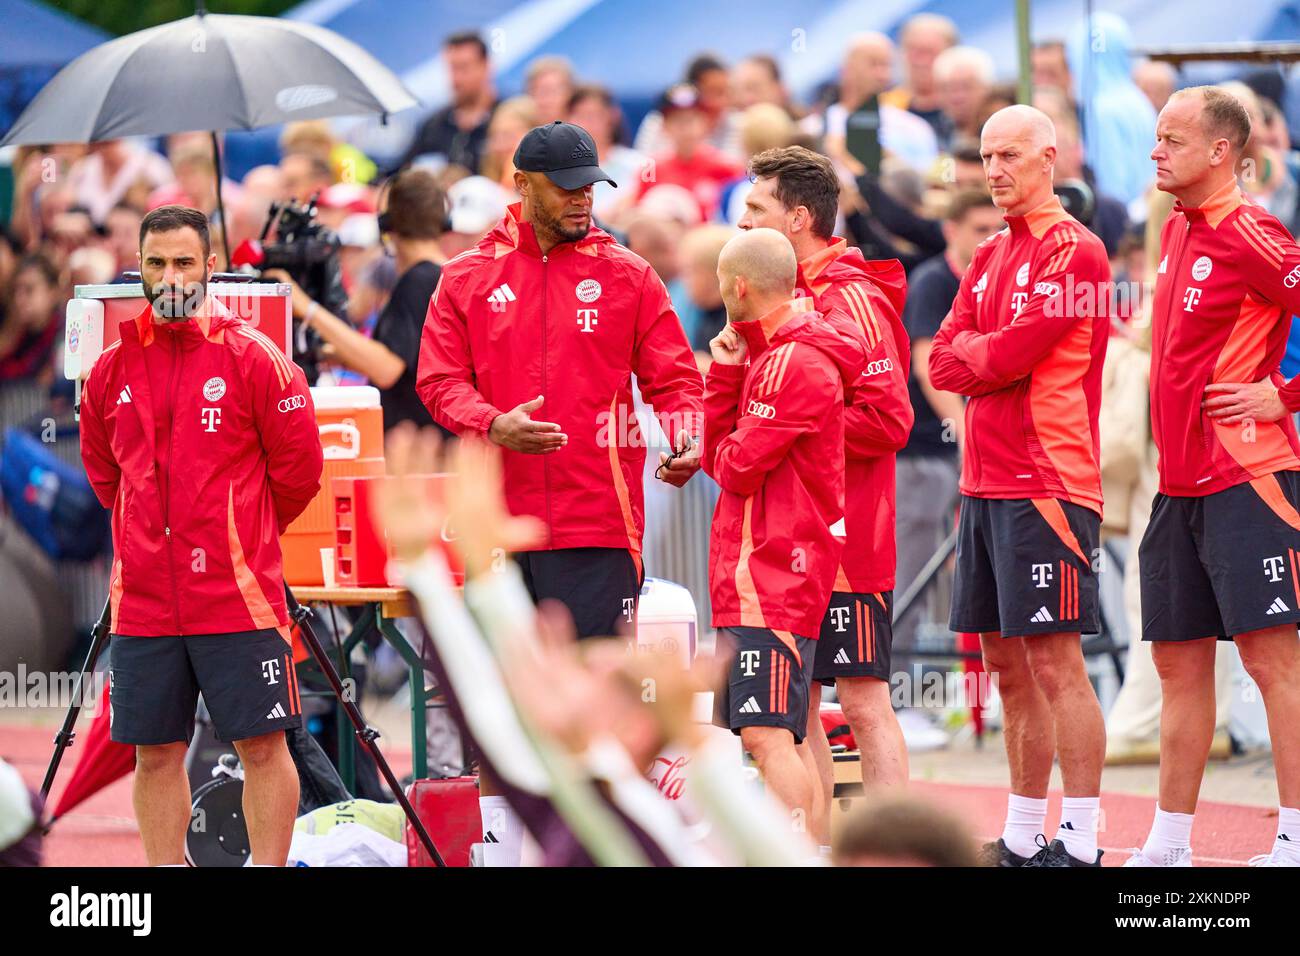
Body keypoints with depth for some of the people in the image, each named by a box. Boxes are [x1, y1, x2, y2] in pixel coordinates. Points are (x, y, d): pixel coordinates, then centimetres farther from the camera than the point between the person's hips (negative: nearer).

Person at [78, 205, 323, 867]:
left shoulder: (253, 359, -4)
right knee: (155, 752, 6)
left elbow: (298, 465, 2)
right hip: (141, 602, 4)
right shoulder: (111, 370, 8)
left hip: (237, 595, -4)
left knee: (262, 745, -3)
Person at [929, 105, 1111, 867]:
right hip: (987, 484, 9)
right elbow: (945, 360, 12)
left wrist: (973, 353, 2)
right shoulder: (991, 256, 18)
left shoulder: (1073, 252, -9)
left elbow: (1009, 355, -16)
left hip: (1047, 483, -9)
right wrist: (993, 354, -5)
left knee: (1055, 661, -10)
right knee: (1008, 663, 10)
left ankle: (1081, 843, -10)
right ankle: (1022, 838, 16)